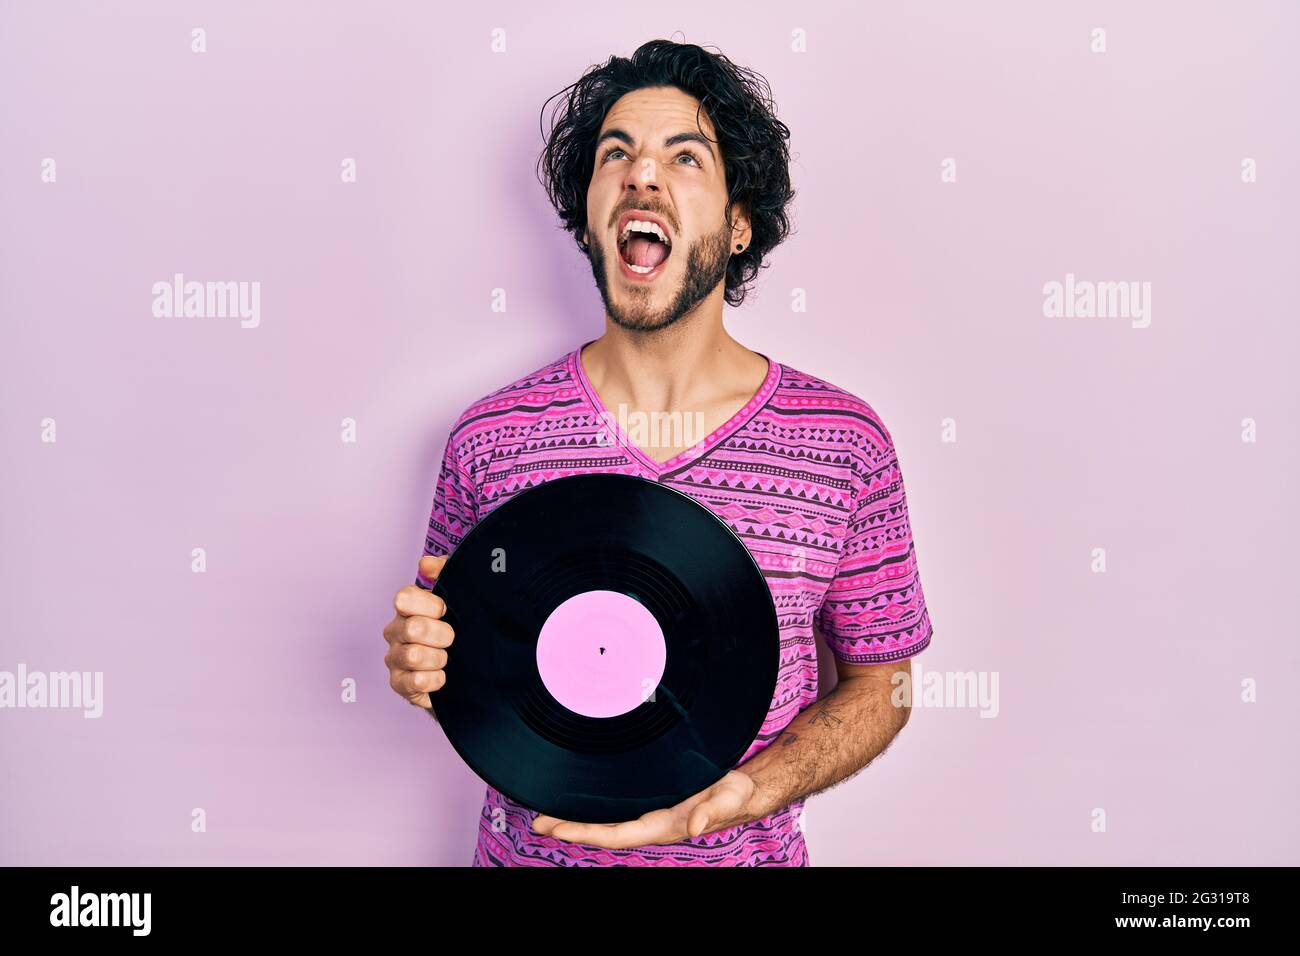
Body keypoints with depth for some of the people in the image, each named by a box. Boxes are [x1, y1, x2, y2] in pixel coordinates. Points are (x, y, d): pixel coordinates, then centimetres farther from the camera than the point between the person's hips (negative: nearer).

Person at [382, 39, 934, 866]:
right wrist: (423, 666, -21)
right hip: (528, 848, 1)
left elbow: (881, 687, -4)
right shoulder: (491, 438, -11)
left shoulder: (847, 441, -12)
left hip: (747, 853, 0)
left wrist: (738, 796, -19)